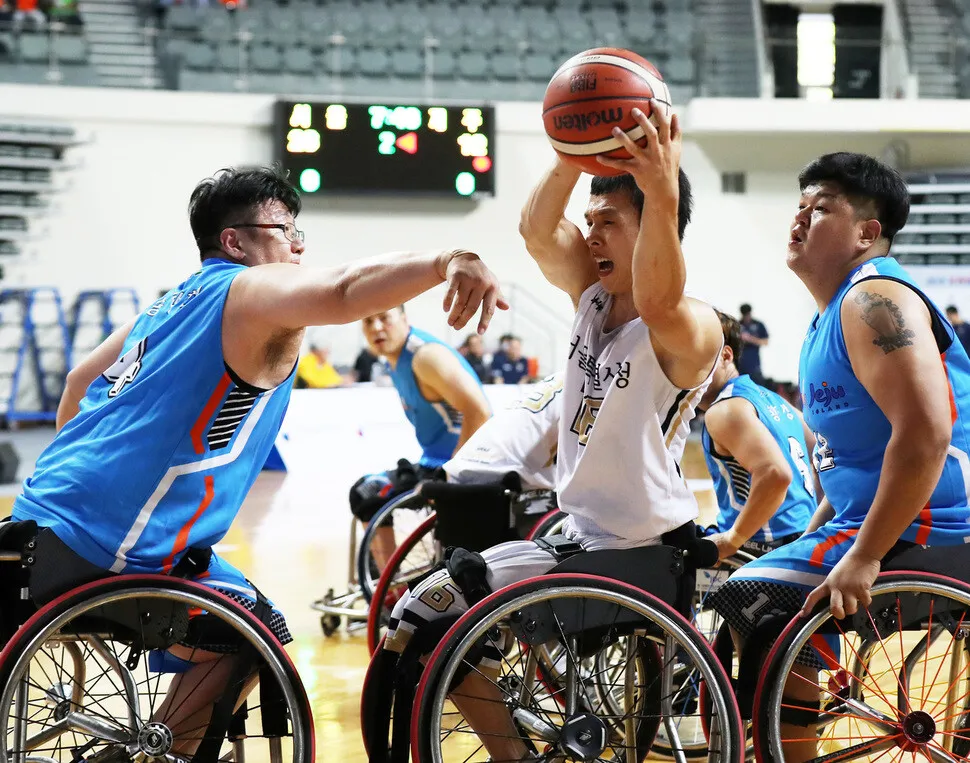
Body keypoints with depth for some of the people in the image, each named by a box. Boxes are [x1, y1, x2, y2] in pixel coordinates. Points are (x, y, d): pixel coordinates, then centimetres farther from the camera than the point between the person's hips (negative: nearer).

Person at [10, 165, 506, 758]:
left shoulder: (170, 303, 20)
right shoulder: (252, 290, -8)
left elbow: (81, 380, 32)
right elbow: (343, 291, -29)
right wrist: (446, 260, -44)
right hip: (109, 549, -9)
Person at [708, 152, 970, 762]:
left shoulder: (875, 300, -15)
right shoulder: (832, 316, 17)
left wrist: (864, 557, -27)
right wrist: (811, 540, 18)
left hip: (920, 530, -11)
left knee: (751, 605, -16)